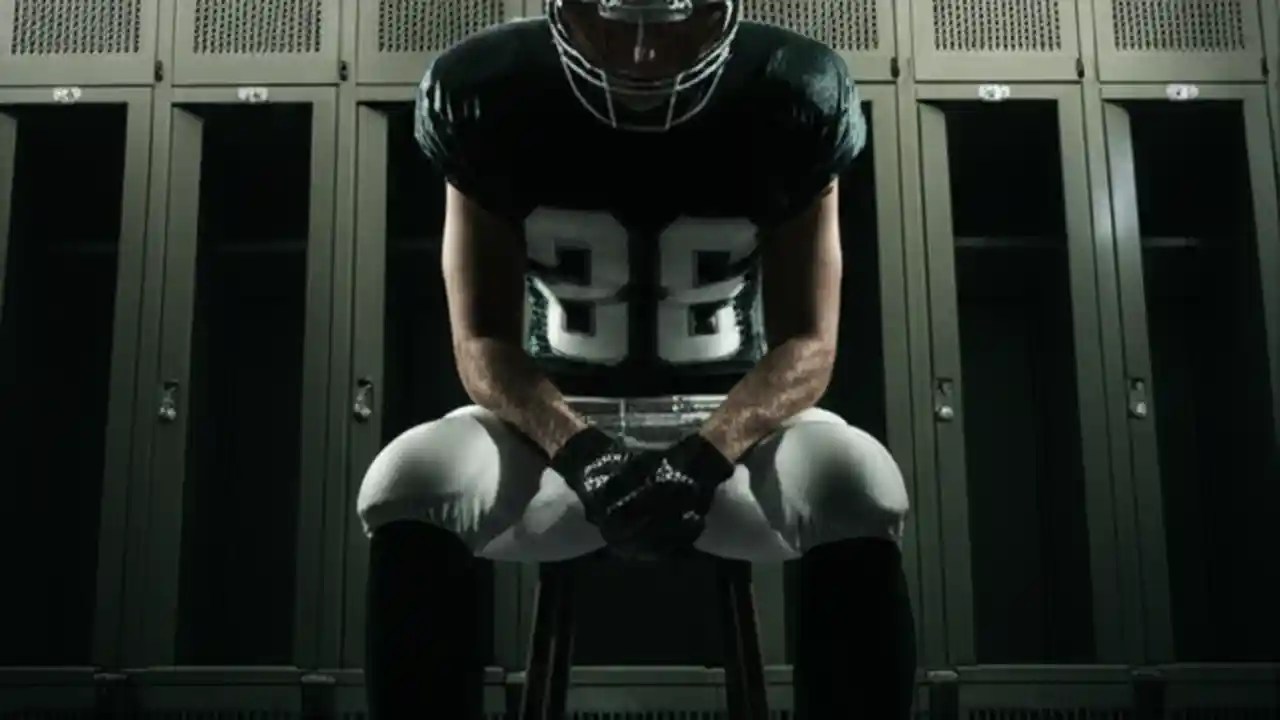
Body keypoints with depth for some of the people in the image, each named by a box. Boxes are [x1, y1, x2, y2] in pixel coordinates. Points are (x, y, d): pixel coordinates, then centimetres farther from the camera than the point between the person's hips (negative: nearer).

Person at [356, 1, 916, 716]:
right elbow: (484, 342, -8)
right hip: (561, 426, 1)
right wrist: (579, 452, -29)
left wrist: (703, 458, -29)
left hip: (731, 423, 0)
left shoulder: (792, 98, -10)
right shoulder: (489, 96, -9)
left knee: (860, 493, -34)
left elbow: (807, 342, -9)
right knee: (412, 487, -32)